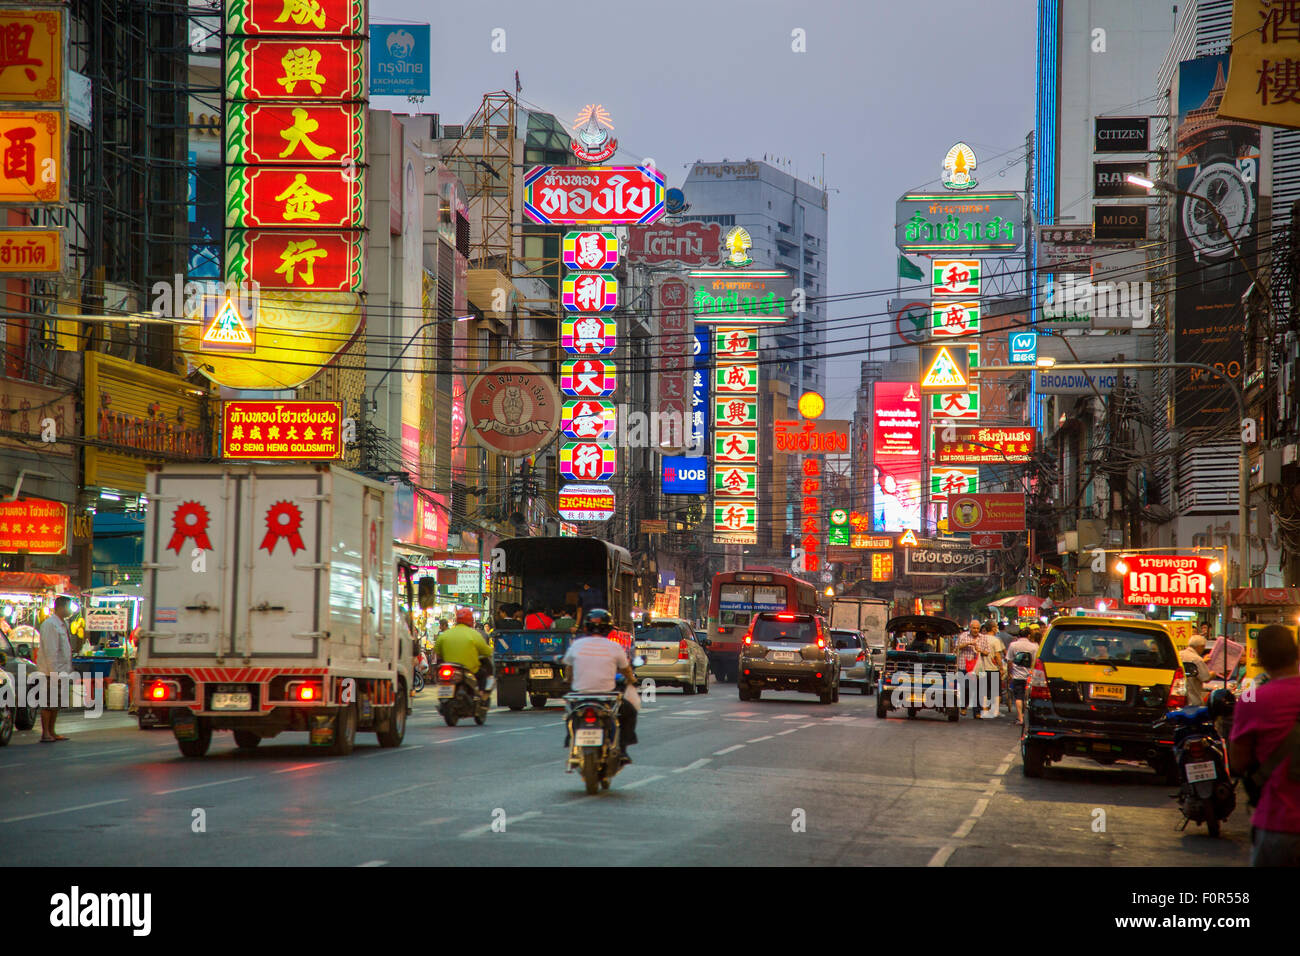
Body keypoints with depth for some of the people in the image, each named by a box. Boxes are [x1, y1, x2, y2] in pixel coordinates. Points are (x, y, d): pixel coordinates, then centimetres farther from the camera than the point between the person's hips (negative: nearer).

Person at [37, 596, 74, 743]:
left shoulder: (63, 624, 14)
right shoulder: (50, 625, -15)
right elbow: (50, 651, -19)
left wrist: (68, 670, 16)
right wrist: (54, 673, -22)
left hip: (62, 671, 9)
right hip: (51, 671, -9)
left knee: (56, 703, 12)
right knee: (48, 703, -5)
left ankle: (51, 732, 18)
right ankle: (45, 734, -2)